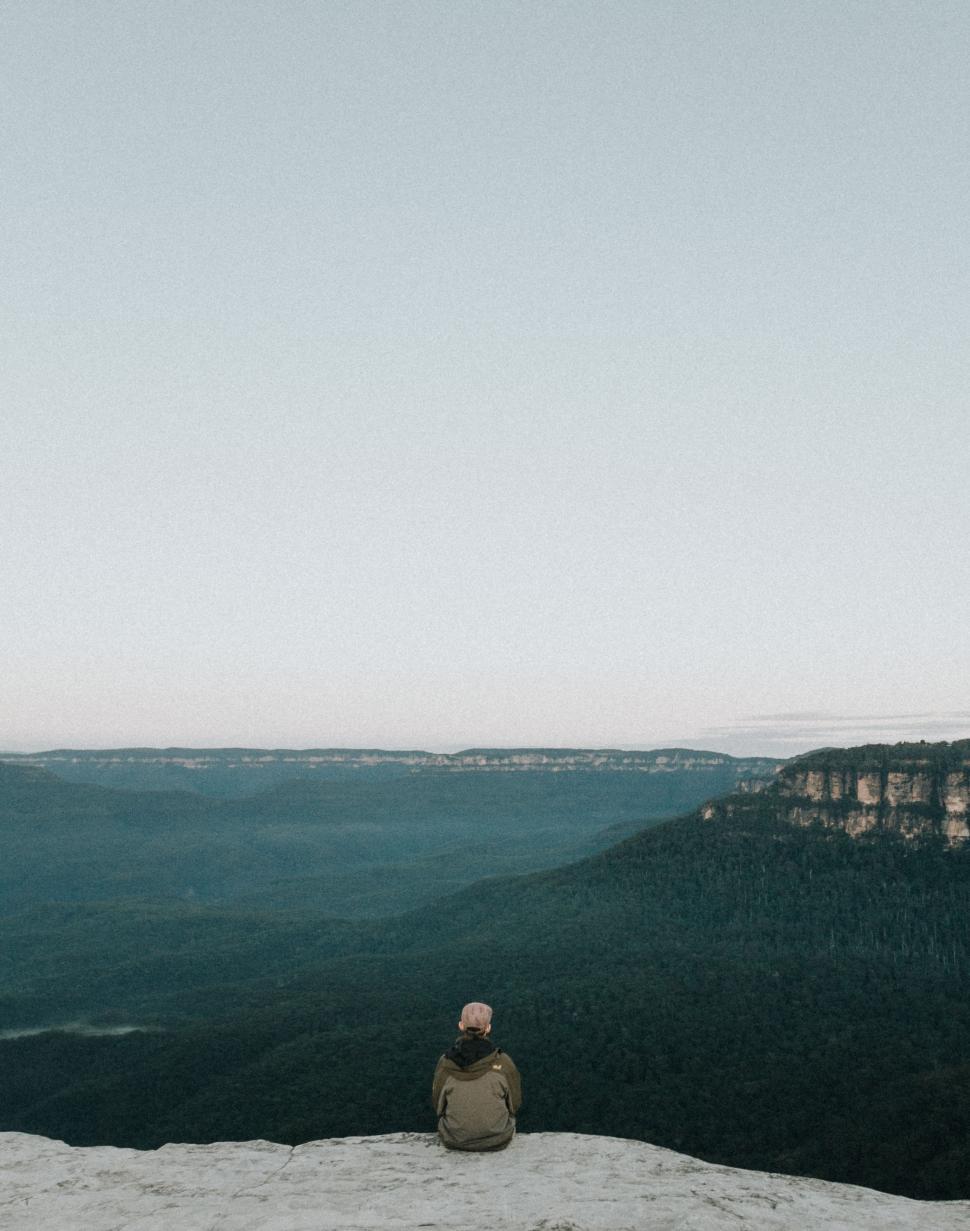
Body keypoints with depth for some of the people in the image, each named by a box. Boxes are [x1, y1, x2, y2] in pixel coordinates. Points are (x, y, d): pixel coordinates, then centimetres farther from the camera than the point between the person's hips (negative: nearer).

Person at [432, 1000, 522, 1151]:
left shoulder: (445, 1063, -14)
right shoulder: (503, 1062, -17)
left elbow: (438, 1105, 0)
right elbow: (514, 1104, -2)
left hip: (453, 1141, 1)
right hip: (497, 1141, -1)